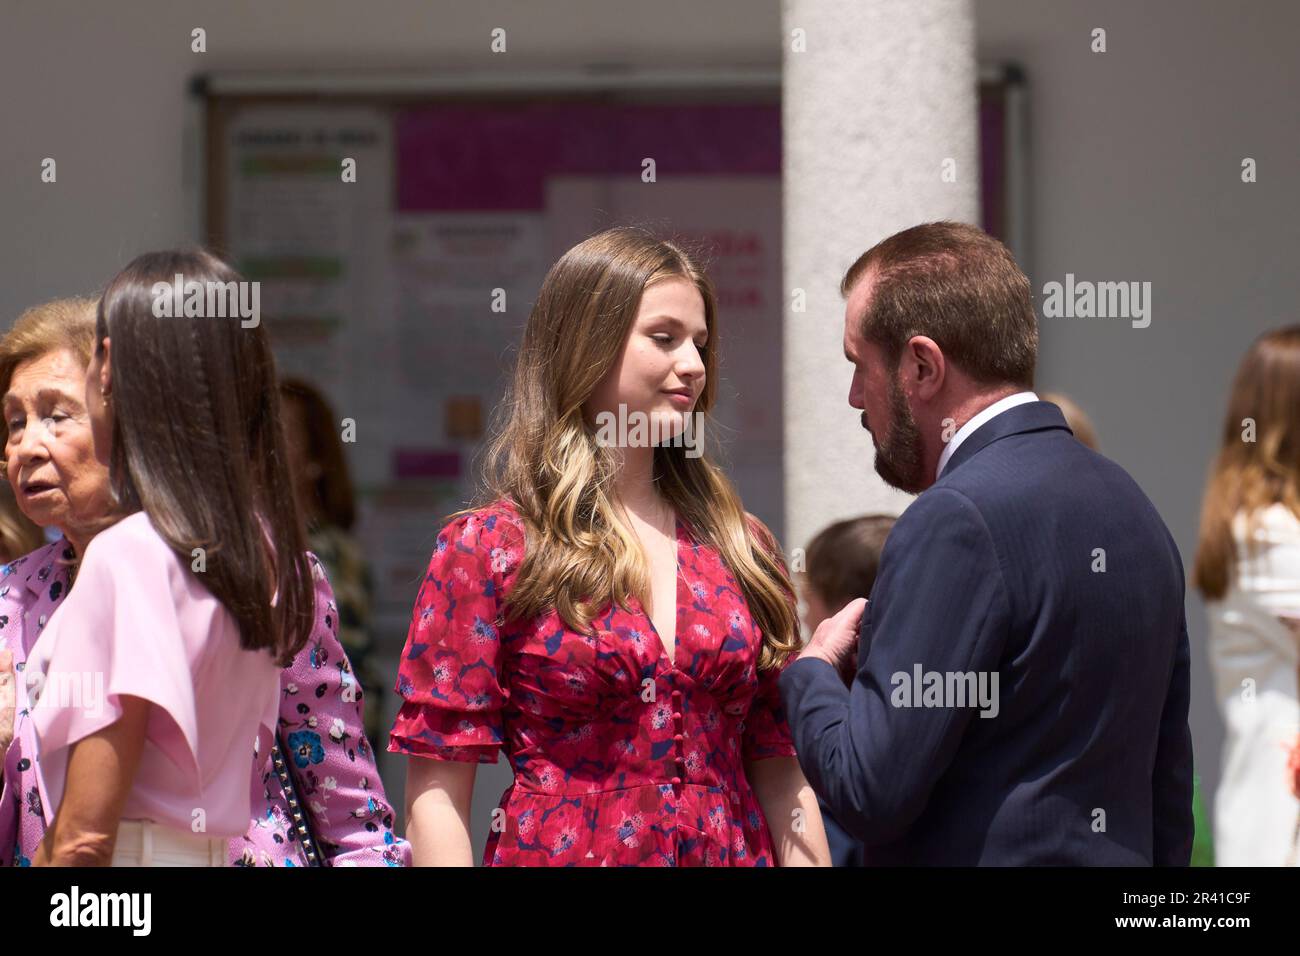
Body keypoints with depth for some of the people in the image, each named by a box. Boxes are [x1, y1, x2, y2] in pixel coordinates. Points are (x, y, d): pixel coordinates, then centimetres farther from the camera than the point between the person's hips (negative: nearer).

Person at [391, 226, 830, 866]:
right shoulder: (488, 547, -5)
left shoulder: (742, 548, 7)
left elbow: (781, 771, 7)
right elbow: (437, 795, -8)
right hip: (559, 854, -4)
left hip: (735, 851, 4)